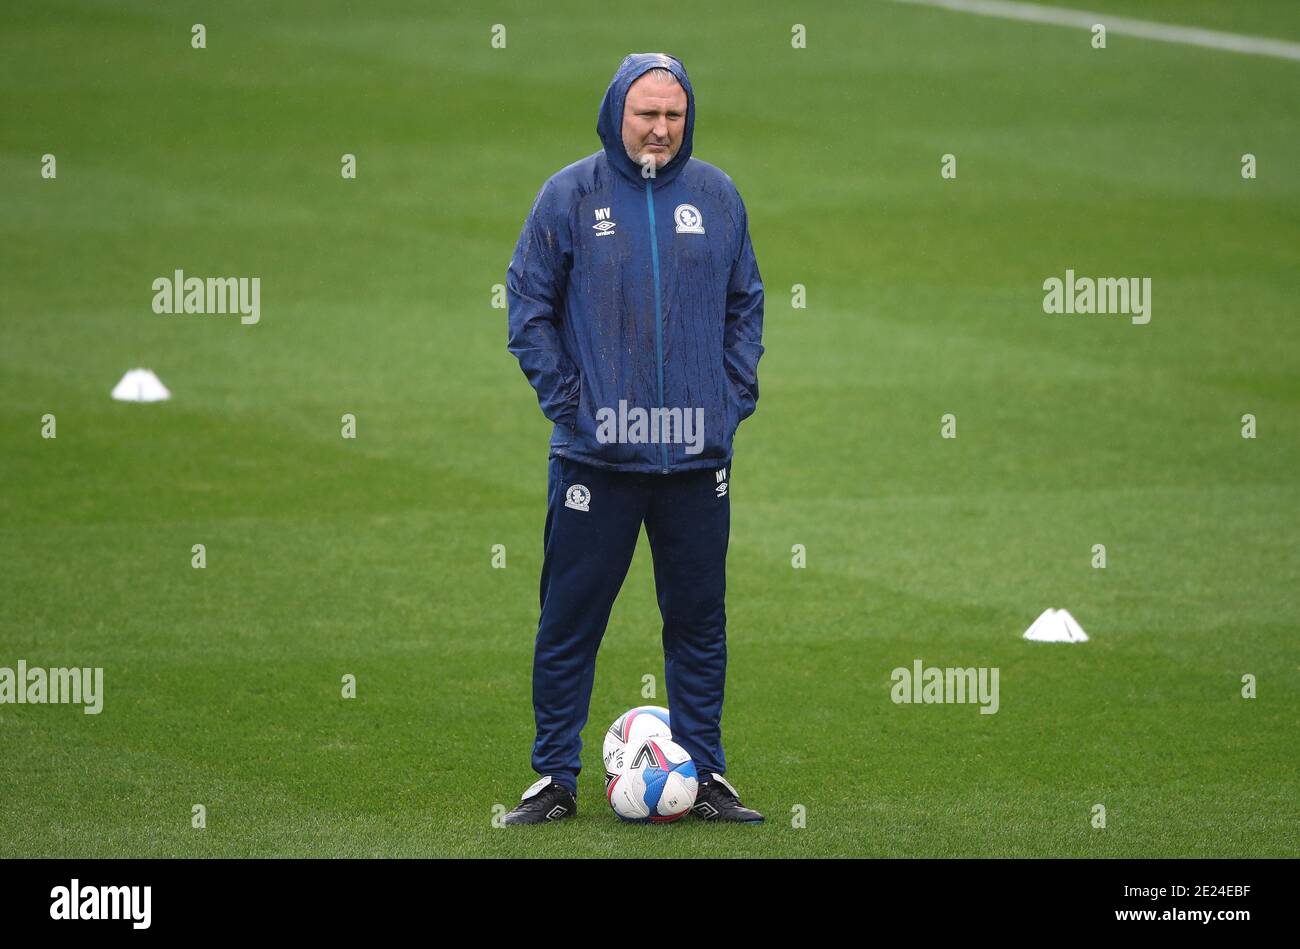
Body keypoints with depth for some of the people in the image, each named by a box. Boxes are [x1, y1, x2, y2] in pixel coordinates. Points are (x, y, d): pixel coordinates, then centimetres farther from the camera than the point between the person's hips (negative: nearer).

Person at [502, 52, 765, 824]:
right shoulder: (569, 196, -1)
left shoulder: (716, 196, 7)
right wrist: (563, 398, -6)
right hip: (596, 452, -2)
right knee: (570, 622, 0)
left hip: (698, 453, 2)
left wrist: (735, 393, 3)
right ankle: (556, 780, 8)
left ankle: (705, 775, 15)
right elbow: (529, 306, 2)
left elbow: (745, 303, 14)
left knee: (700, 621, 7)